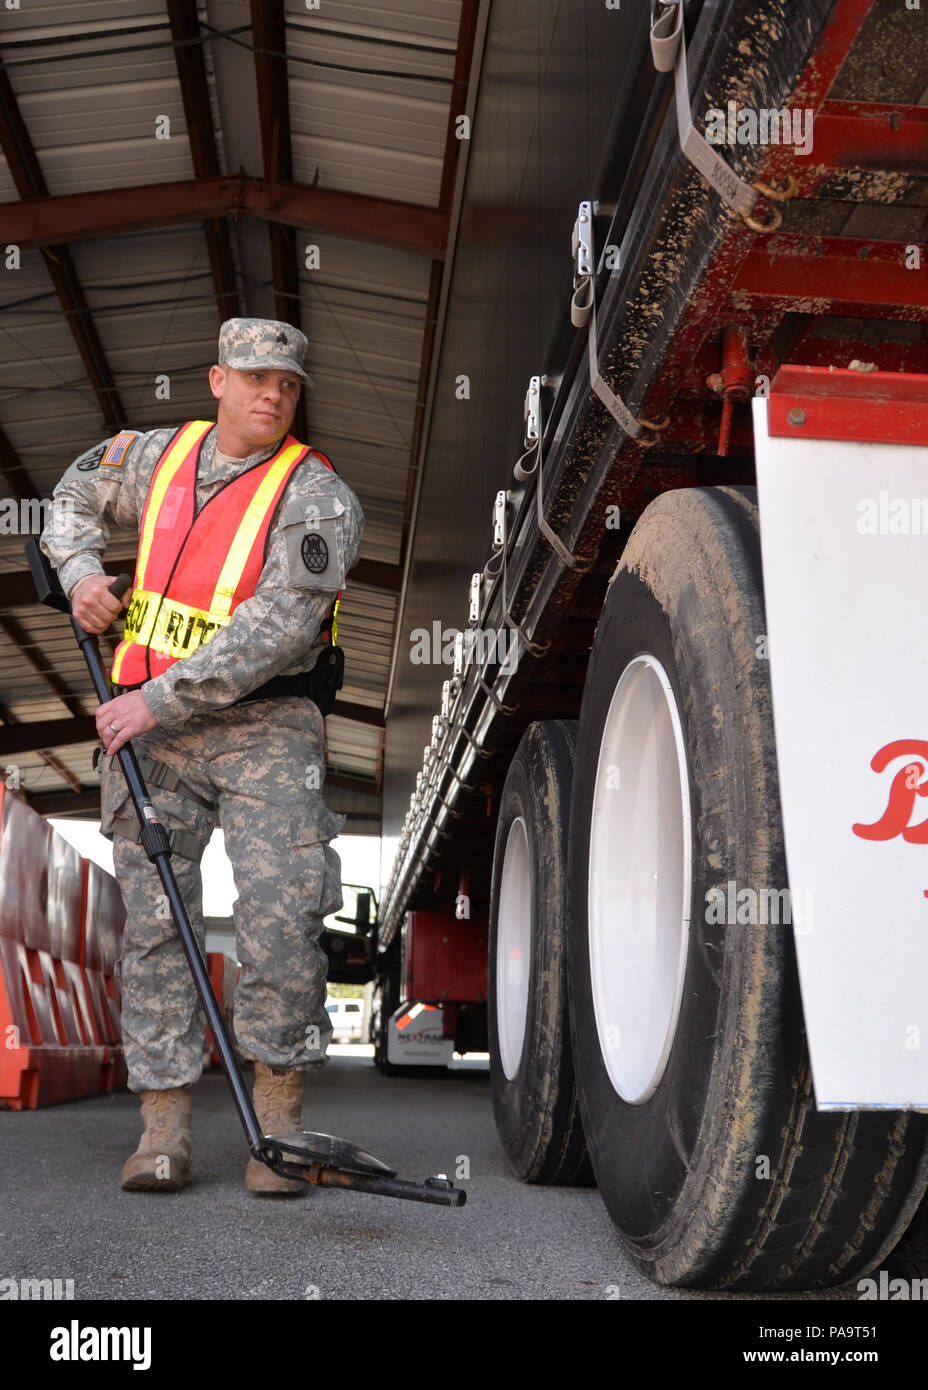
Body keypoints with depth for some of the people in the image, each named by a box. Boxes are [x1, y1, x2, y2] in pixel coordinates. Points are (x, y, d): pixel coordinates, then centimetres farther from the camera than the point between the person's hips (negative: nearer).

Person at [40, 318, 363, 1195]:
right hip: (149, 731, 4)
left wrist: (161, 699, -22)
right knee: (155, 924, 1)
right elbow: (77, 495, 29)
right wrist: (81, 572, 8)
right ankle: (163, 1131, 7)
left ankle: (278, 1123, 1)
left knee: (281, 919, -12)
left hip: (263, 729, -4)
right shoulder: (161, 455, 9)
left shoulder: (316, 497, -8)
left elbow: (276, 626, -19)